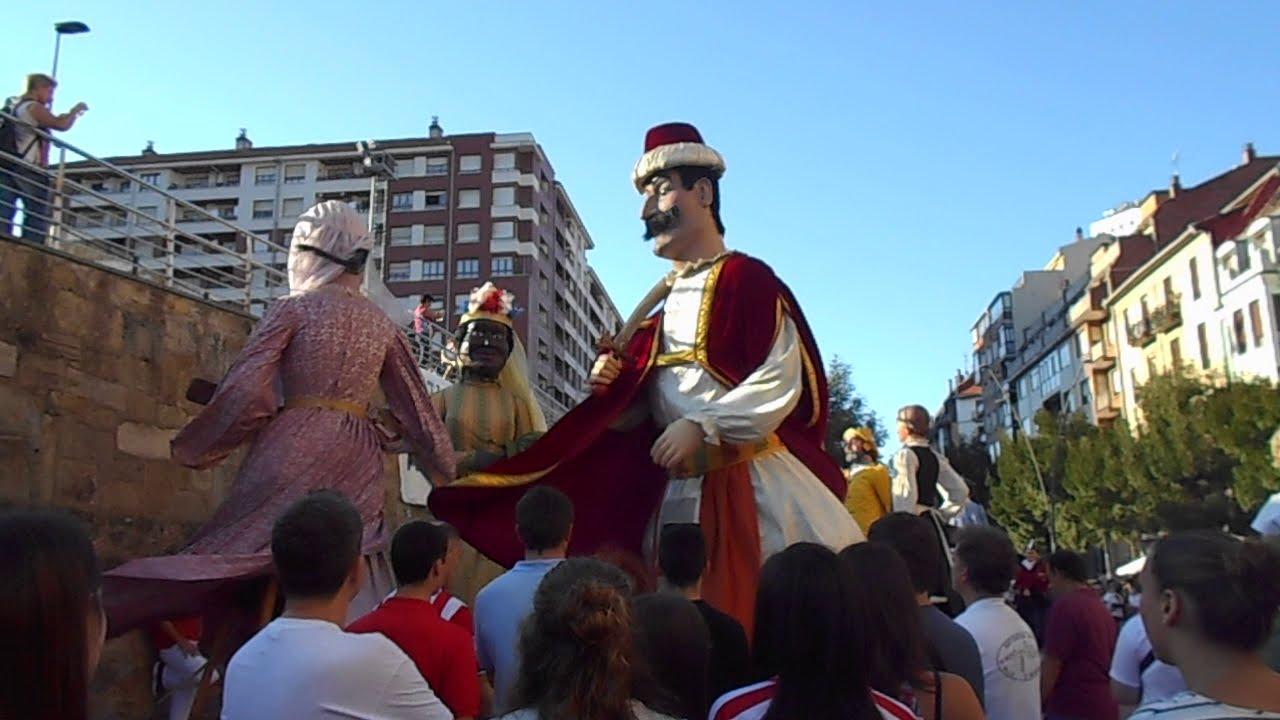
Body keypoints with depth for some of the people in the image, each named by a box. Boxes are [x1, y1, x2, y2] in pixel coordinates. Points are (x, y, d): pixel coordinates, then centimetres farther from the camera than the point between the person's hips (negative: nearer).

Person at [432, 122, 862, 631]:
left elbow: (782, 383, -15)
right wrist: (611, 389, 0)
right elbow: (645, 408, 19)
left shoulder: (746, 279, -6)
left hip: (752, 484, -6)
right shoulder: (662, 304, 15)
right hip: (676, 491, 7)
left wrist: (703, 427, -21)